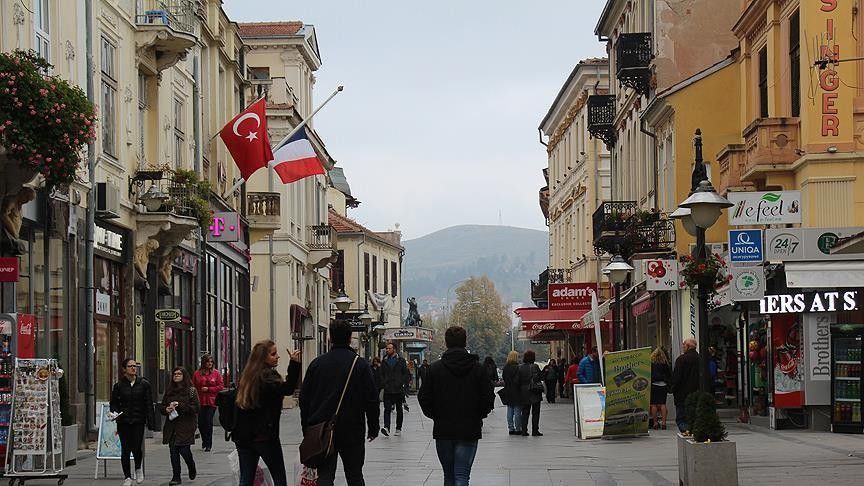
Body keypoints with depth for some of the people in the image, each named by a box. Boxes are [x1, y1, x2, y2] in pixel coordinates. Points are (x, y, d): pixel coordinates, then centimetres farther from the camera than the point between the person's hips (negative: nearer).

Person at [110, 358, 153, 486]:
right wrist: (114, 412, -11)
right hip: (123, 422, 1)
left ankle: (138, 468, 24)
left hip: (138, 421, -1)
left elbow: (149, 403, 3)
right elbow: (113, 402, 10)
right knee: (125, 449, 0)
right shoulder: (119, 385, 3)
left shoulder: (144, 384, 2)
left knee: (136, 447, -7)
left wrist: (150, 421, -2)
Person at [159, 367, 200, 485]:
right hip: (171, 426, 4)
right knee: (173, 451, 0)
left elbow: (195, 407, -9)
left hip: (185, 425, -4)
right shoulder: (169, 390, 13)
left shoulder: (191, 390, -1)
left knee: (184, 450, -6)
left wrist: (179, 405, -17)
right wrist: (166, 409, -6)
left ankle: (192, 470, 24)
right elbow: (161, 406, 17)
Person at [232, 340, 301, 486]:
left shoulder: (247, 376, 10)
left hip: (243, 436, 7)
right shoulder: (268, 376, -14)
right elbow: (287, 389, -29)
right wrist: (294, 364, -32)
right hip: (265, 436, -7)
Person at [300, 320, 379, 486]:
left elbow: (304, 399, 6)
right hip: (352, 431, -1)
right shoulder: (360, 364, -3)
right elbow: (372, 399, -2)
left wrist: (306, 428, 14)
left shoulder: (316, 363, 3)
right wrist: (373, 428, 7)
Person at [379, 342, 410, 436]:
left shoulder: (401, 360, 2)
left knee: (399, 410, 10)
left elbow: (406, 374, 2)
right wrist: (382, 385, -1)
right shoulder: (384, 361, 9)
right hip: (388, 390, 1)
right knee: (387, 409, -12)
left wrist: (404, 384, -9)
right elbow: (382, 374, 12)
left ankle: (398, 429, 19)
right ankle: (386, 428, -24)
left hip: (398, 389, -1)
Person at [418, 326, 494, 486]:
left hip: (443, 430, 1)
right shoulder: (477, 368, -4)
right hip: (469, 431, -1)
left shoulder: (436, 368, -5)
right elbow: (489, 399, -3)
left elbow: (424, 398, -5)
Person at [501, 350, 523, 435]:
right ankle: (518, 429, 2)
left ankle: (511, 428, 13)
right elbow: (517, 380, -19)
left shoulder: (505, 367, 4)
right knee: (517, 410, 0)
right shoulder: (517, 368, -17)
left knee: (510, 411, 11)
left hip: (508, 392, 6)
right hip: (516, 392, -6)